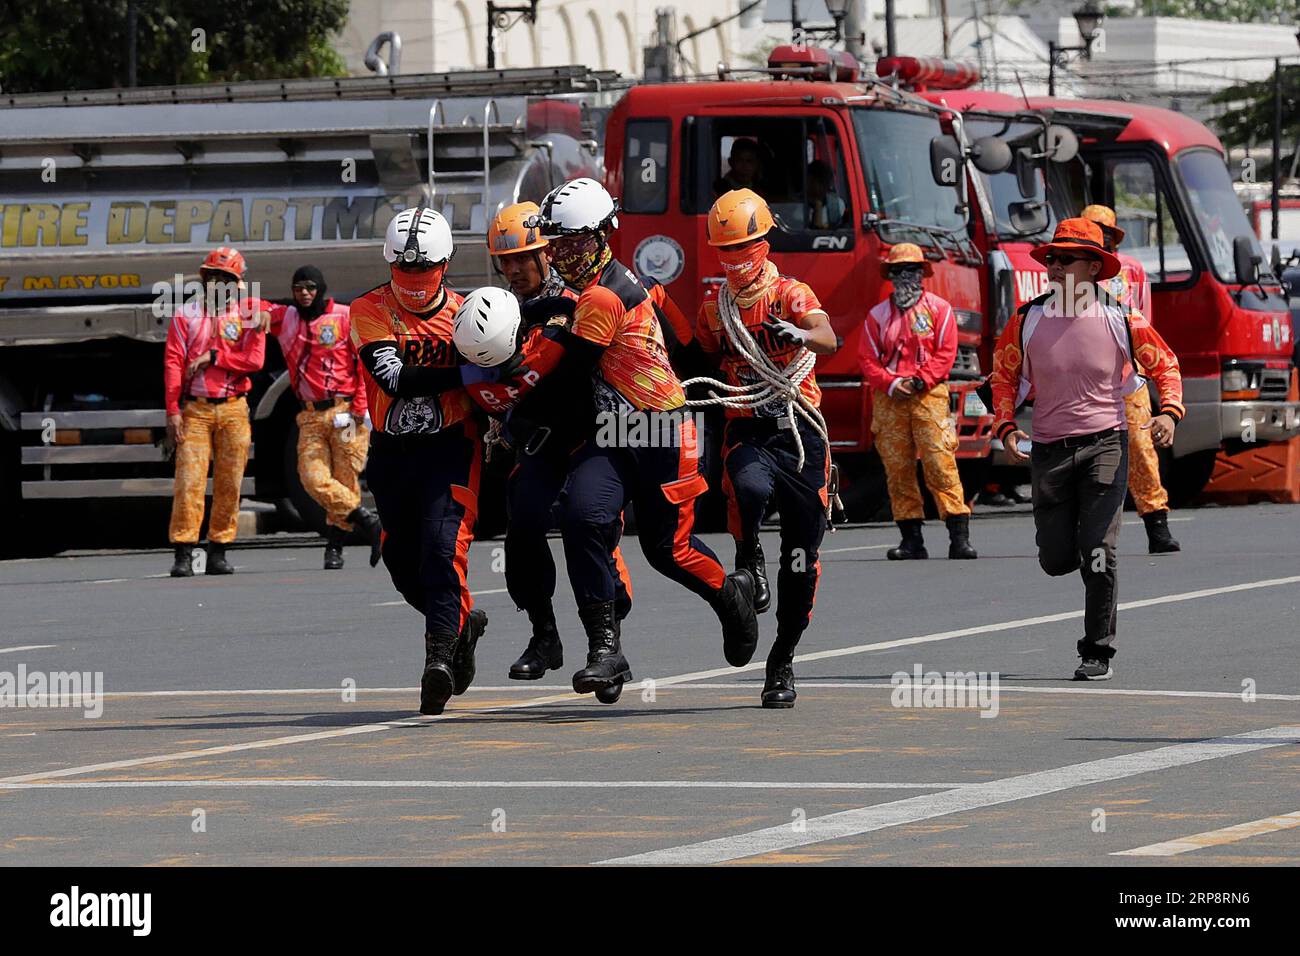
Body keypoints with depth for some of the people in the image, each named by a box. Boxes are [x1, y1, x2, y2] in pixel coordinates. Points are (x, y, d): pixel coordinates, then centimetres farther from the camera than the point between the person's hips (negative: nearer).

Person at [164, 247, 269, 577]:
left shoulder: (248, 316, 7)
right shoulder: (185, 316, 7)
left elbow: (254, 361, -5)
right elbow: (172, 364, 0)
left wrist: (213, 357, -11)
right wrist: (172, 410, -9)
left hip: (233, 409, 1)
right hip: (194, 409, -1)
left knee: (229, 483, 1)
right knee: (189, 479, -10)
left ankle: (218, 552, 8)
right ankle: (183, 553, -12)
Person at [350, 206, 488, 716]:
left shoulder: (464, 314, 1)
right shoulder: (369, 311, -5)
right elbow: (395, 378, -19)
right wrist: (462, 371, -25)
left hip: (450, 447, -2)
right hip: (392, 451, 2)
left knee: (442, 545, -20)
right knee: (403, 562, 9)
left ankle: (439, 655, -25)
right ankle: (463, 623, 35)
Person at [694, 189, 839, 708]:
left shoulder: (790, 294, -4)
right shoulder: (714, 311, 11)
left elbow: (829, 340, -24)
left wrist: (799, 334, -44)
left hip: (799, 430, -2)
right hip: (746, 431, 2)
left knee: (802, 554, 1)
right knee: (749, 488, -36)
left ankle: (783, 661, 15)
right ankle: (748, 558, -6)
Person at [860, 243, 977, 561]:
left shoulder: (939, 309, 7)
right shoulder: (878, 315, 14)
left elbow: (945, 353, 0)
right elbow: (867, 359, 8)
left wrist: (919, 381, -12)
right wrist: (891, 384, -9)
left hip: (929, 395, -3)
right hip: (888, 400, 3)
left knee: (940, 463, -11)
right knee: (897, 469, 0)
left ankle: (959, 537, -13)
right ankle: (911, 539, 4)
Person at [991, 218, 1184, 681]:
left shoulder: (1120, 321, -4)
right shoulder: (1028, 321, 0)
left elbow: (1165, 364, 8)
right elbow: (1003, 375, 13)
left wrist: (1169, 412, -9)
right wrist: (1006, 427, -1)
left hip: (1104, 445, -2)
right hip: (1049, 450, 2)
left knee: (1097, 553, -12)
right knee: (1056, 559, 5)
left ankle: (1098, 653, -2)